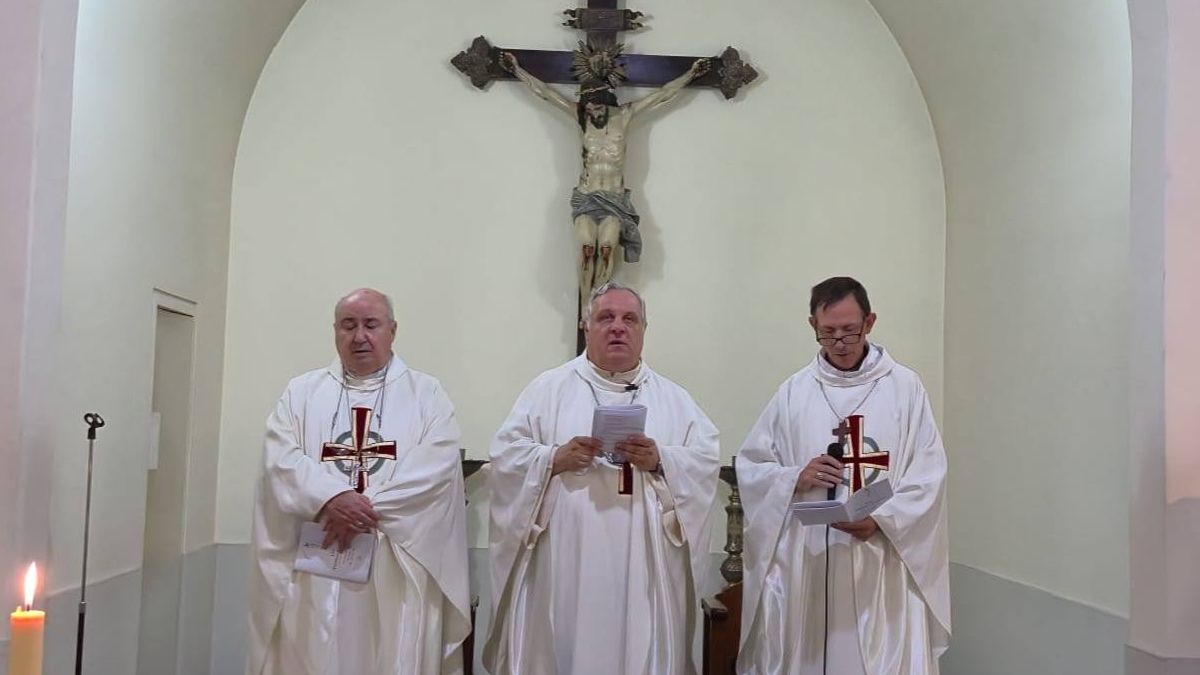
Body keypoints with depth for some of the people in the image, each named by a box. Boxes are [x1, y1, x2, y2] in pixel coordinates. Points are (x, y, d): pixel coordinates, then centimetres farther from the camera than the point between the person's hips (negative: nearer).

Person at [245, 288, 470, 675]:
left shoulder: (426, 393, 9)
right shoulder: (302, 391, 14)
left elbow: (438, 463, -6)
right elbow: (281, 458, 0)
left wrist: (368, 508, -15)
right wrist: (330, 498, -18)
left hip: (398, 566, -1)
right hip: (316, 563, 1)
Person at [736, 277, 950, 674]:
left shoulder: (905, 387, 3)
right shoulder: (793, 392, 7)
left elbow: (928, 474, -1)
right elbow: (749, 466, 8)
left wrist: (882, 520, -15)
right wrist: (795, 479, -11)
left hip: (879, 562, -1)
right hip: (804, 562, 2)